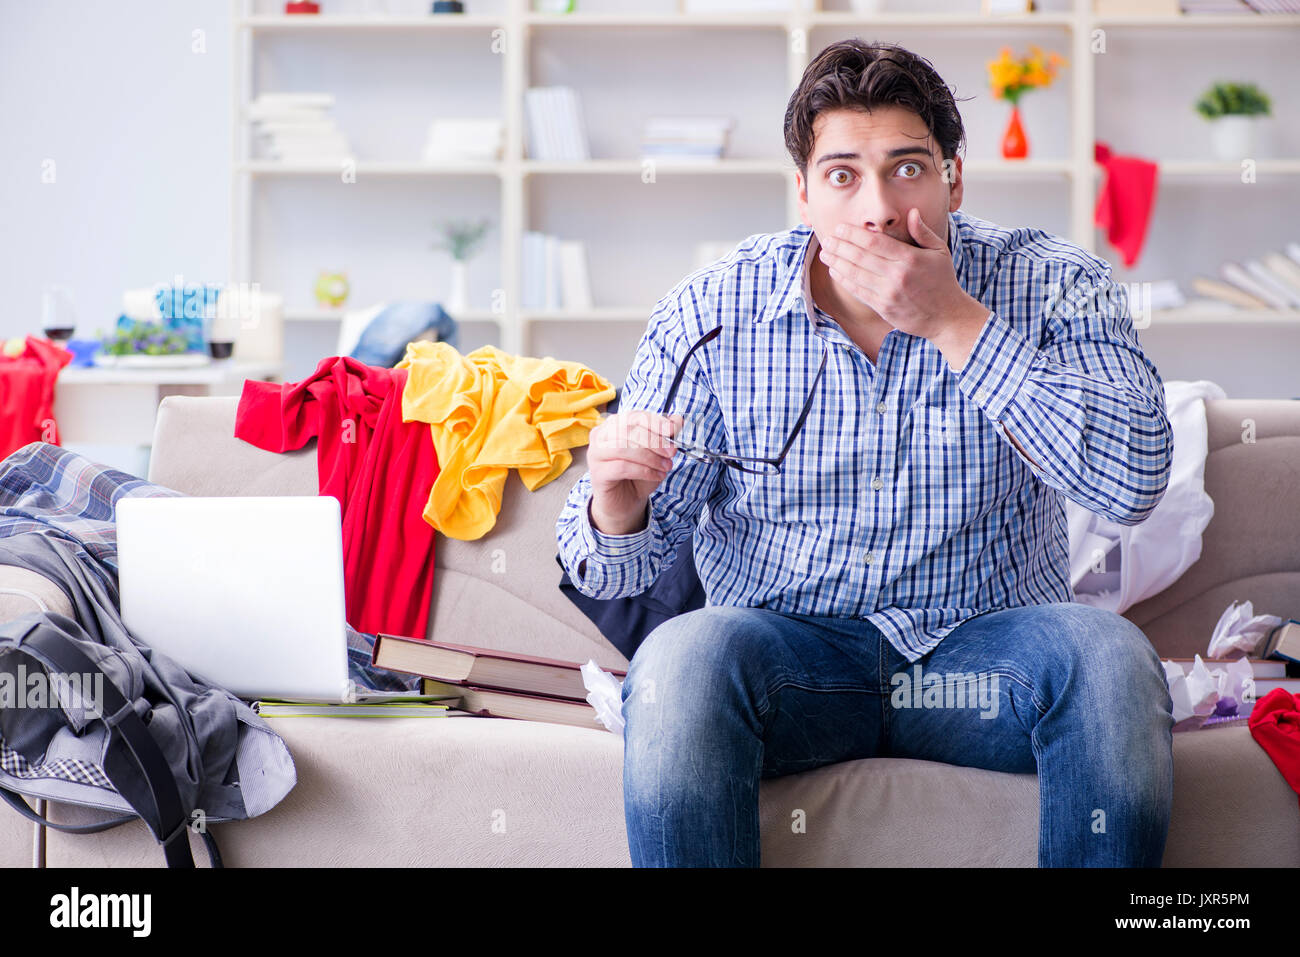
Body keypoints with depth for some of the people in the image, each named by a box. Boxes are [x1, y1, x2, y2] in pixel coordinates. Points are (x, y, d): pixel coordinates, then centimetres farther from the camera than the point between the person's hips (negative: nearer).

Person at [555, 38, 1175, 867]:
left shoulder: (1050, 286, -5)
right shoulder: (712, 315, -4)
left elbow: (1133, 482, -22)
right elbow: (614, 569, -1)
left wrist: (954, 323, -23)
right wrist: (618, 495, -27)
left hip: (985, 653, 1)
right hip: (790, 654, 0)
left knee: (1106, 655, -30)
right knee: (681, 658, -32)